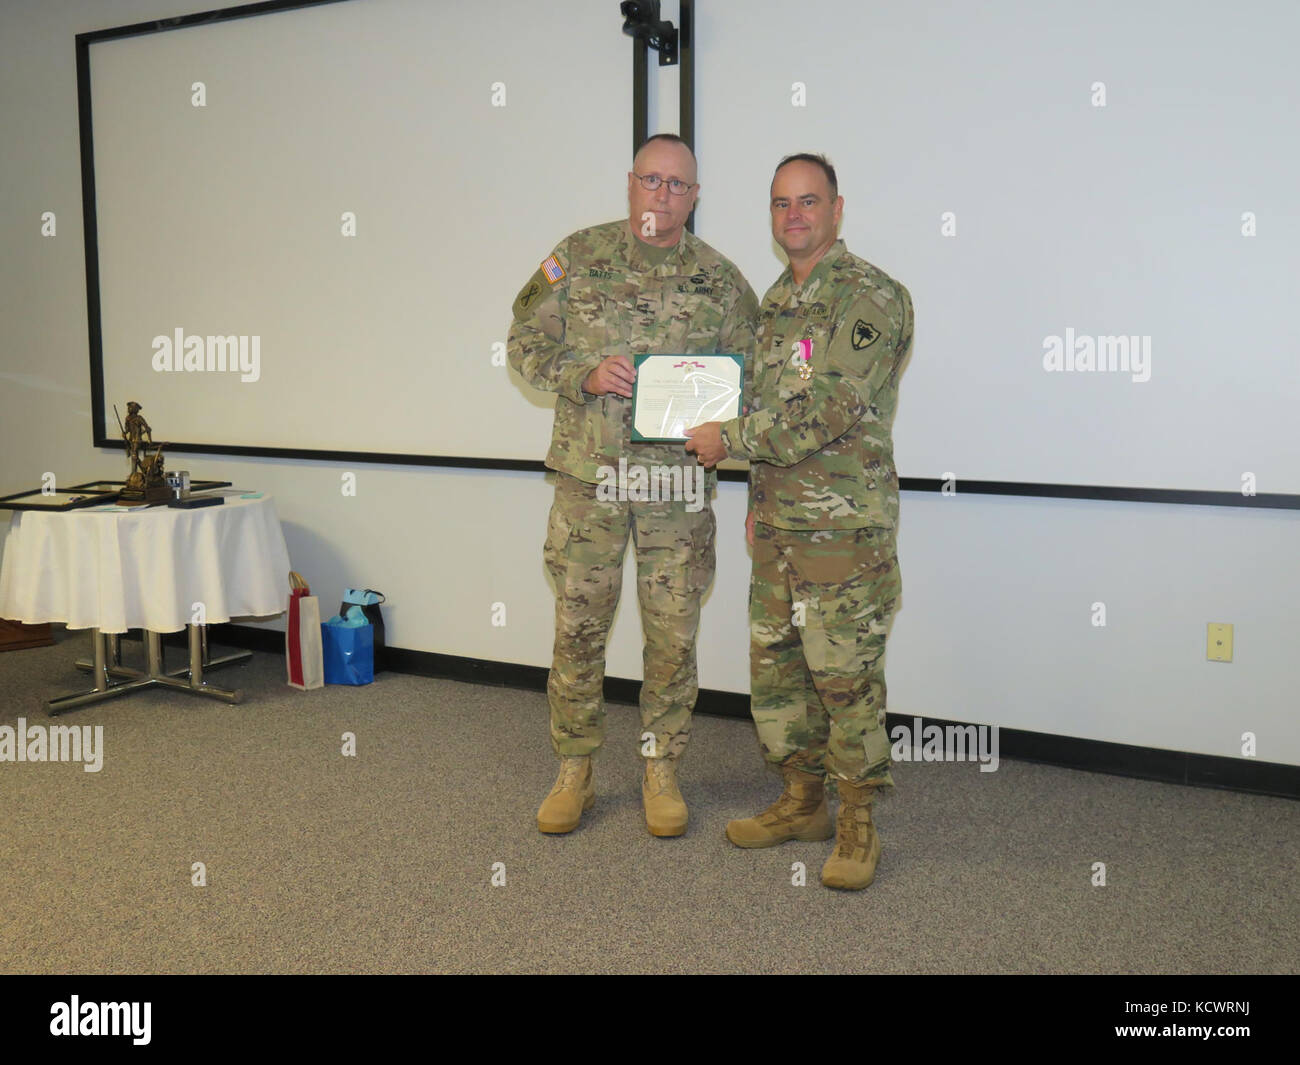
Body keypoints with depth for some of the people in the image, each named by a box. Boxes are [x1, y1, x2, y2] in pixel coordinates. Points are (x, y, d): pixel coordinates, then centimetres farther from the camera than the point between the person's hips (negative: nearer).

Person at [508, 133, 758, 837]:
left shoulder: (719, 279, 6)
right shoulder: (577, 256, 4)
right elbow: (525, 344, 5)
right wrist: (586, 375, -13)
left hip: (679, 482, 1)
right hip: (588, 475, 0)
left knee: (673, 632, 6)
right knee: (578, 625, 5)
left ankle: (661, 768, 24)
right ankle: (574, 771, 22)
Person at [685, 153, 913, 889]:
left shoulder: (871, 296, -11)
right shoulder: (778, 299, 16)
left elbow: (830, 408, -21)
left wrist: (730, 439, -15)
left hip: (844, 525, -8)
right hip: (777, 522, 8)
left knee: (845, 675, -2)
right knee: (774, 664, 13)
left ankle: (858, 822, 14)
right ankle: (803, 801, 28)